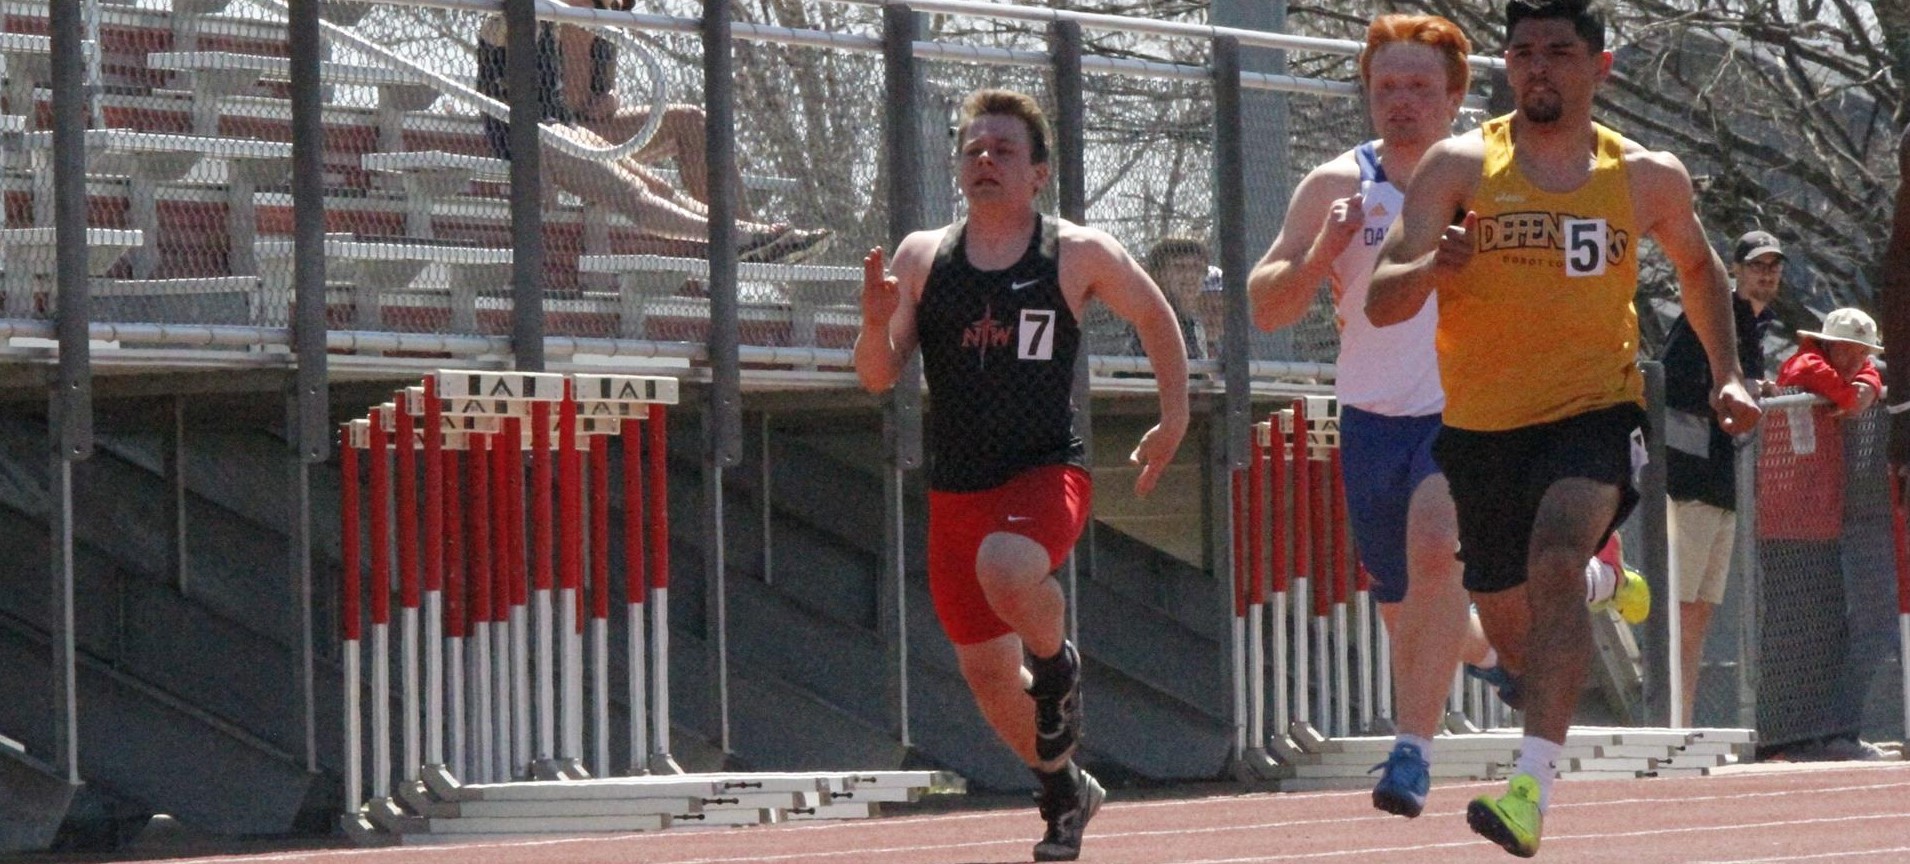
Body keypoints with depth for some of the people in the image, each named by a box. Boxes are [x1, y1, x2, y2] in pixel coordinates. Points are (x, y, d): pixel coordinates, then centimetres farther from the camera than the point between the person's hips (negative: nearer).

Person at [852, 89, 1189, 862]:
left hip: (1046, 471, -4)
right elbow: (878, 377, 0)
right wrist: (875, 324, -20)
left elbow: (1155, 318, 13)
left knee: (1006, 568, -36)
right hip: (956, 490, 4)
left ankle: (1057, 663, -3)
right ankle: (1063, 791, 34)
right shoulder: (923, 257, 2)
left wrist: (1174, 422, 10)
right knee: (985, 669, 9)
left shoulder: (1079, 255, -3)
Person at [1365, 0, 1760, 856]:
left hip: (1594, 411, -2)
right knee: (1507, 621, 15)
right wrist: (1430, 269, -31)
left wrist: (1726, 373, 14)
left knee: (1556, 561, -30)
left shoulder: (1648, 179, 3)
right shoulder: (1460, 168, -3)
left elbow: (1698, 267, 24)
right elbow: (1380, 302, -10)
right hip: (1479, 425, 2)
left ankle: (1533, 782, -38)